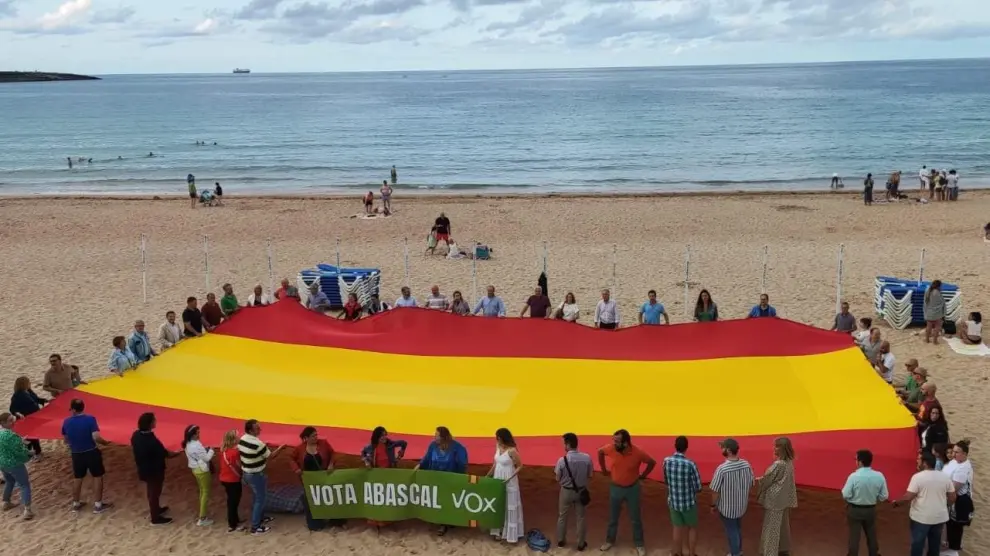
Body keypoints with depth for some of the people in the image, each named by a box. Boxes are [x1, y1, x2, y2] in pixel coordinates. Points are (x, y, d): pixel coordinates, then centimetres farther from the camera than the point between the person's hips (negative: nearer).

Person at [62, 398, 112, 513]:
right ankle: (98, 505, 12)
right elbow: (96, 437, -26)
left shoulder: (66, 422, -5)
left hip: (76, 454, 4)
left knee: (78, 478, 19)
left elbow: (66, 440, 9)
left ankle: (76, 504, 30)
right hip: (92, 452, -4)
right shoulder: (90, 419, -19)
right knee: (97, 477, 9)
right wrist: (105, 442, -6)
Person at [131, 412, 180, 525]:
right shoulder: (152, 441, -35)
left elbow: (133, 449, 7)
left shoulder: (136, 435, -12)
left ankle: (156, 509, 48)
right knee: (154, 492, 11)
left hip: (143, 469, 8)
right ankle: (155, 518, 27)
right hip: (154, 471, -8)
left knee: (151, 491, 27)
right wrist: (178, 452, -3)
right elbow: (166, 454, -21)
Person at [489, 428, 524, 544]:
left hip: (509, 482, -7)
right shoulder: (498, 447, 1)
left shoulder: (512, 450, -21)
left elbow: (520, 466, -16)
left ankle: (511, 534, 10)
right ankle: (500, 531, 24)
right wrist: (488, 476, 13)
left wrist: (510, 478, -23)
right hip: (497, 480, 7)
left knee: (510, 506, 2)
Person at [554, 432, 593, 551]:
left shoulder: (562, 460, -21)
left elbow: (558, 479, -9)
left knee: (562, 517, 19)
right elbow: (590, 476, -3)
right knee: (581, 517, 16)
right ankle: (581, 544, 24)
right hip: (581, 491, 1)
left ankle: (561, 541, 34)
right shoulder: (587, 458, -15)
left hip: (566, 491, -1)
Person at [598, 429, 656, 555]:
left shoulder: (638, 453, -25)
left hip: (632, 489, -2)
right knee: (613, 517, 16)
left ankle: (639, 544, 25)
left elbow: (652, 462, -7)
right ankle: (610, 541, 35)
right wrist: (604, 470, 8)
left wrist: (642, 476, -4)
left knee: (636, 519, 10)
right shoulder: (610, 449, -20)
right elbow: (600, 452, 4)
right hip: (615, 488, 2)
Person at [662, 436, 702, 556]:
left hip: (673, 501, 3)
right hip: (689, 502, -3)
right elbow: (698, 488, -14)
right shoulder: (690, 464, -23)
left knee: (678, 528, 18)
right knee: (692, 528, 19)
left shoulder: (666, 461, -10)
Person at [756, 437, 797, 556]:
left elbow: (766, 480, -13)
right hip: (784, 498, 8)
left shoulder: (778, 465, -25)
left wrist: (757, 480, 6)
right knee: (783, 523, 20)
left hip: (775, 499, -8)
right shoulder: (789, 463, 1)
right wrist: (761, 479, 13)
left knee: (772, 526, 3)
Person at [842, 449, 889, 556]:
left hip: (854, 510, -3)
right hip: (871, 510, 3)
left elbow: (845, 495, -18)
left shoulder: (854, 476, -23)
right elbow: (884, 496, -4)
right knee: (871, 535, 22)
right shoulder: (879, 476, -12)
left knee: (854, 536, 10)